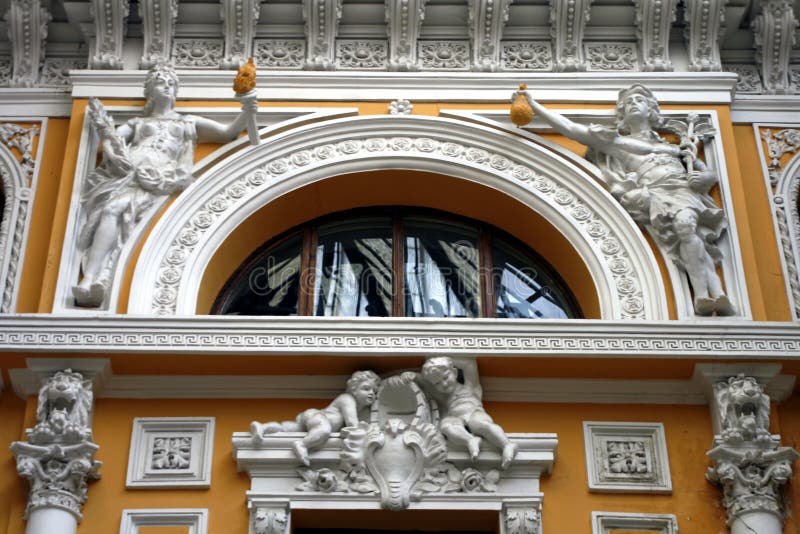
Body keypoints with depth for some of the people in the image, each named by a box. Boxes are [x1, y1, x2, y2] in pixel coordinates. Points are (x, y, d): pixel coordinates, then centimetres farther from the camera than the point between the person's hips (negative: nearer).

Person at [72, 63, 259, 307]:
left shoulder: (189, 122, 36)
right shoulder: (137, 123, 35)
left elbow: (229, 132, 28)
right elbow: (110, 138, 19)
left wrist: (246, 113, 9)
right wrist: (112, 156, -4)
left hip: (158, 178, -2)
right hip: (128, 169, 2)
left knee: (118, 208, -34)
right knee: (111, 209, -34)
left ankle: (91, 281, -53)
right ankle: (89, 280, -52)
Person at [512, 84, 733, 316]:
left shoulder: (673, 145, 34)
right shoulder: (616, 142, 29)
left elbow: (711, 174, 30)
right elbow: (569, 128, 23)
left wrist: (701, 178, 5)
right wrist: (533, 105, 19)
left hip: (682, 190, 2)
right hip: (654, 195, -2)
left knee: (685, 221, -37)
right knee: (685, 227, -36)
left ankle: (703, 297, -50)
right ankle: (717, 296, -47)